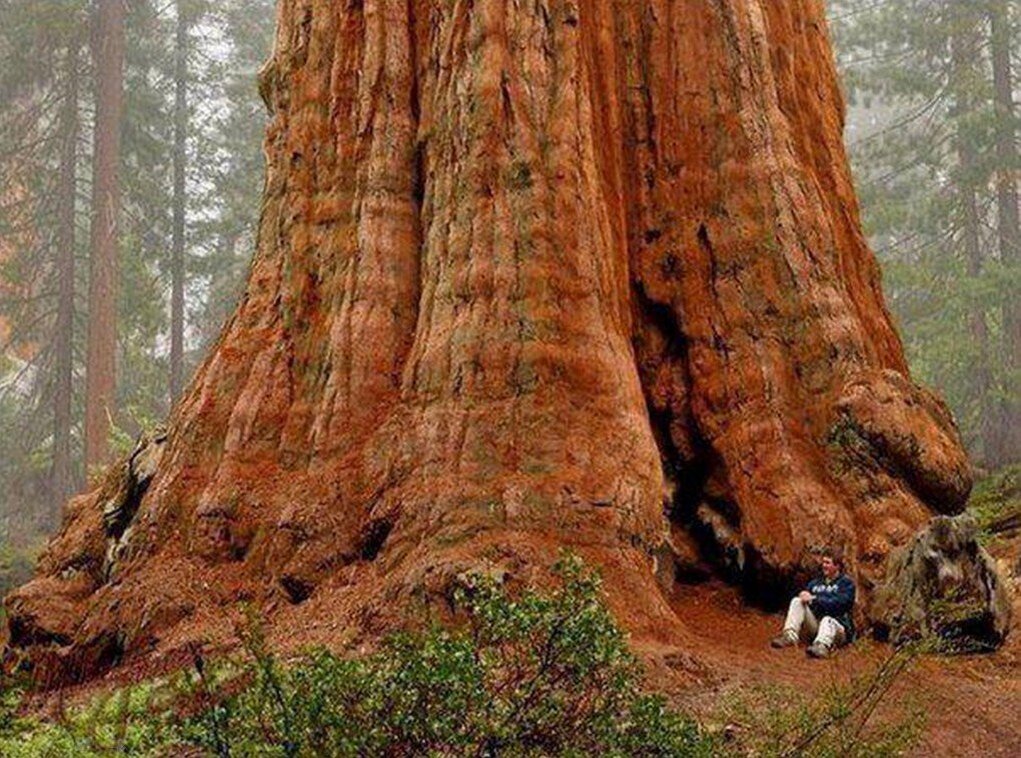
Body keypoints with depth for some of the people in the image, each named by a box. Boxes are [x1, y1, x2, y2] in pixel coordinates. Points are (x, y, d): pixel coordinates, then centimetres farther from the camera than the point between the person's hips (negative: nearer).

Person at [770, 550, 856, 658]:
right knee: (797, 601, -12)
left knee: (828, 620, -41)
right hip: (814, 625, 5)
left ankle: (822, 646, -75)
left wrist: (814, 599, -19)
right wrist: (804, 595, -11)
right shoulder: (816, 583, 22)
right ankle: (789, 635, -33)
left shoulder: (846, 583, 3)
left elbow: (838, 603, -14)